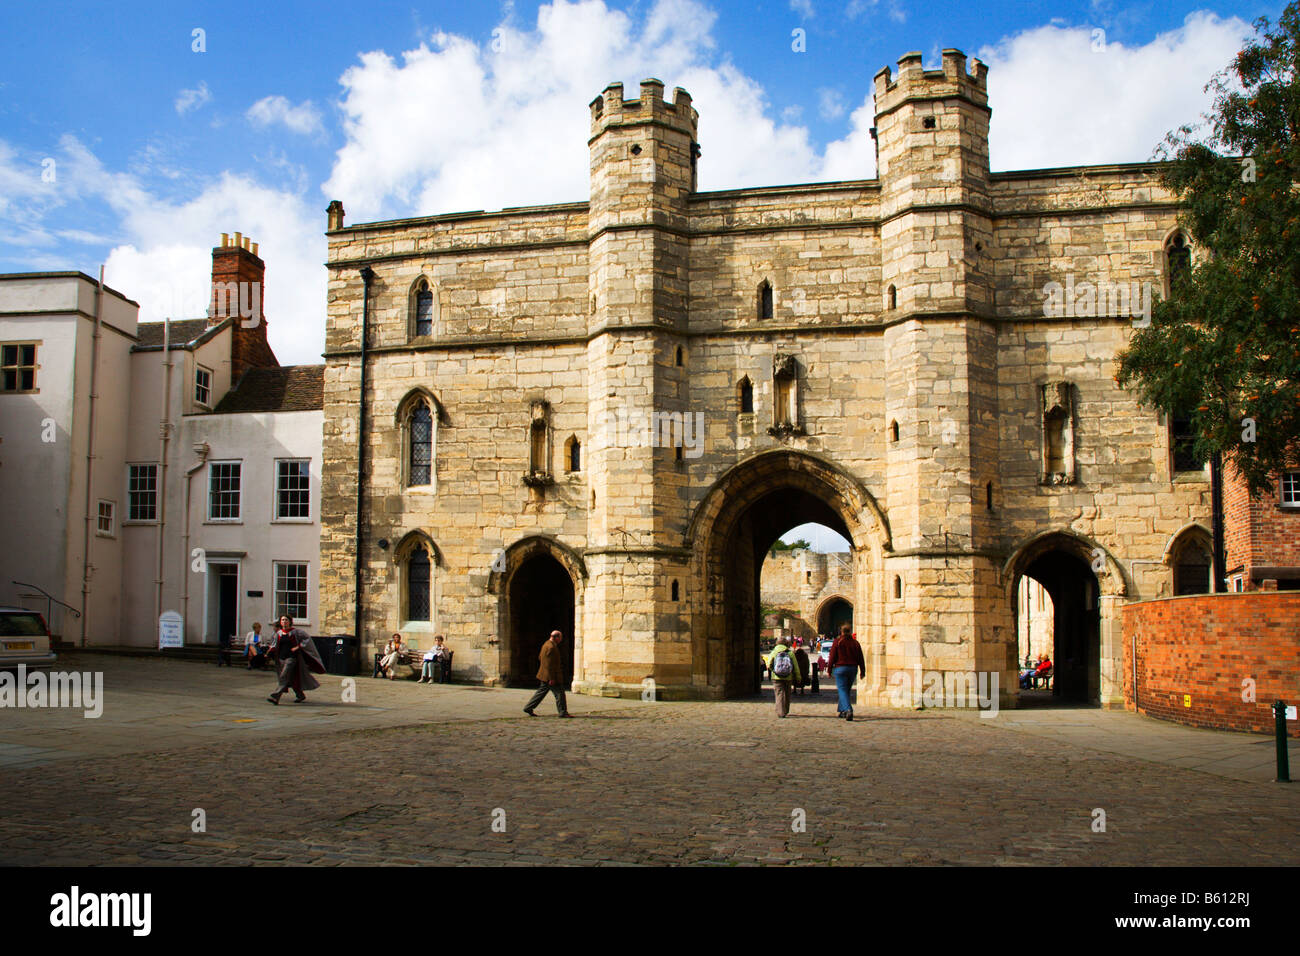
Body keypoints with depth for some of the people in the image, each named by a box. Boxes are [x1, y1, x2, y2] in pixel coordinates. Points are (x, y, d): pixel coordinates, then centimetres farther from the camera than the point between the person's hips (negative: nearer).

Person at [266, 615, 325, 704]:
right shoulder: (278, 633, 9)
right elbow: (274, 645, 16)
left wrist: (298, 647, -12)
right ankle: (300, 695, 29)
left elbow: (307, 639, -2)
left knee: (284, 677, -17)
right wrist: (269, 653, -1)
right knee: (291, 678, 13)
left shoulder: (295, 631, -4)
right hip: (282, 657, 6)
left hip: (292, 657, -6)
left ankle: (276, 697, -22)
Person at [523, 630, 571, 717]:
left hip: (545, 675, 10)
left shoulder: (546, 644, 12)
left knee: (541, 691, 15)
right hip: (551, 675, -10)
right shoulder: (551, 647, -20)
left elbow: (540, 658, 23)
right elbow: (549, 664, -23)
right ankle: (563, 712, 2)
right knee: (559, 693, -3)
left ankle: (528, 708, 18)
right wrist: (552, 678, -22)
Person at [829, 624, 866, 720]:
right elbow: (860, 659, 7)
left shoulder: (837, 642, -3)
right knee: (846, 690, 18)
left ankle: (848, 710, -27)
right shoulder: (855, 643, 7)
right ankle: (843, 711, 24)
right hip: (853, 669, 4)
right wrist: (862, 671, 11)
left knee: (842, 690, -8)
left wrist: (830, 670, 2)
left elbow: (832, 657, -5)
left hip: (840, 668, -4)